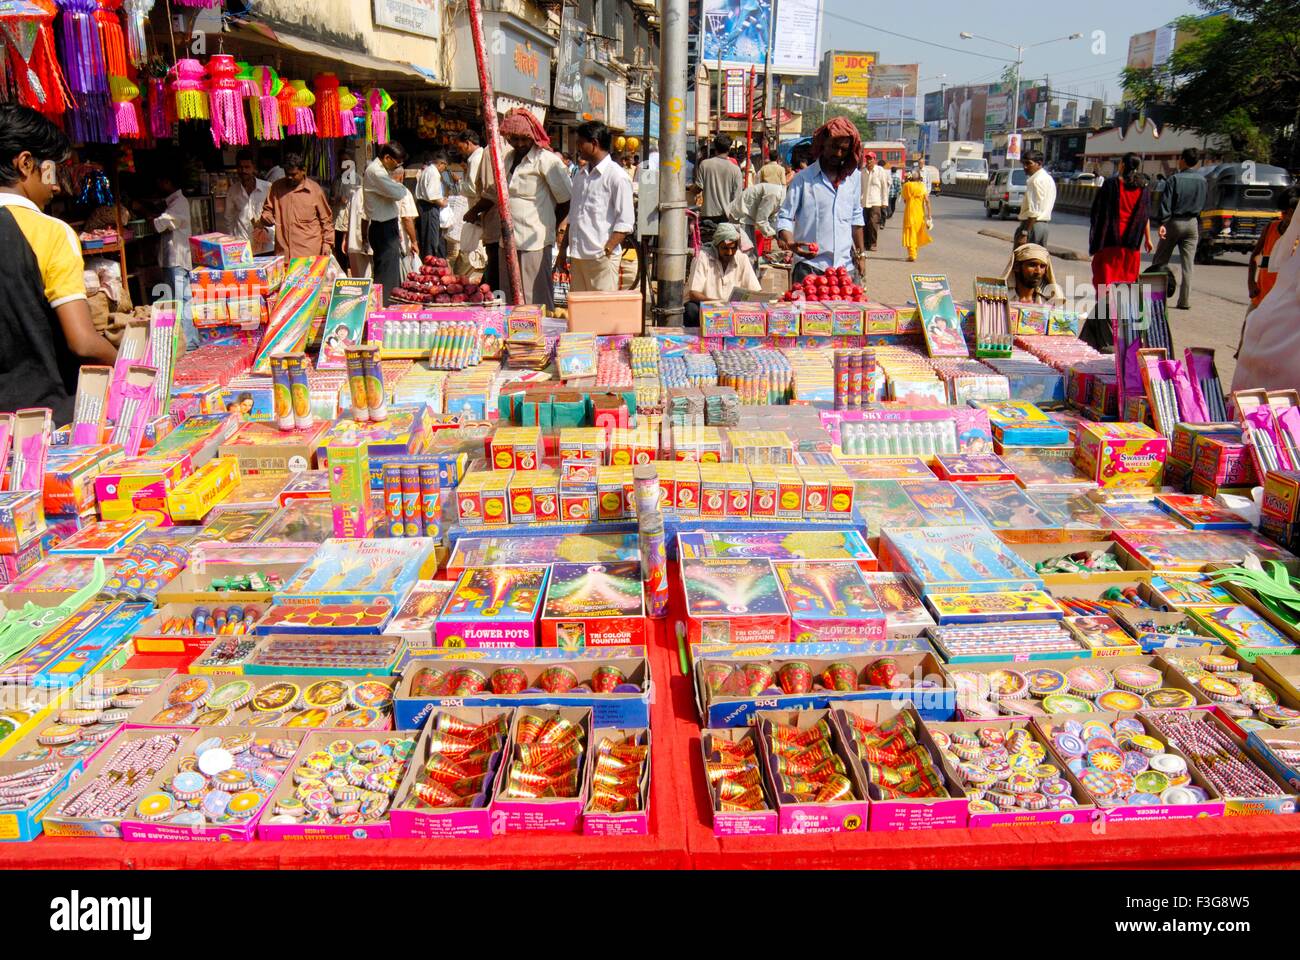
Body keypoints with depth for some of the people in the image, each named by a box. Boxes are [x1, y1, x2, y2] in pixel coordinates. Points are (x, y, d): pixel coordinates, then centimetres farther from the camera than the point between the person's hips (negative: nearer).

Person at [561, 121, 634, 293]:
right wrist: (564, 247, 18)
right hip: (576, 255, 7)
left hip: (601, 258, -7)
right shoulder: (580, 176, 18)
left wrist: (606, 250, -17)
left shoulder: (616, 177, -6)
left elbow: (625, 222, -11)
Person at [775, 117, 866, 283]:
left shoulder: (854, 176, 11)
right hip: (810, 267, -4)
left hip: (845, 266, 4)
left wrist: (861, 254, 16)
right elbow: (784, 217, -4)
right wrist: (790, 243, -22)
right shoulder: (804, 179, -2)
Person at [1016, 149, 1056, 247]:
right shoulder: (1048, 178, 17)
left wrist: (1024, 233, -23)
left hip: (1032, 224, -10)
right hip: (1044, 225, 10)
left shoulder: (1036, 180, -14)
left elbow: (1034, 212, -21)